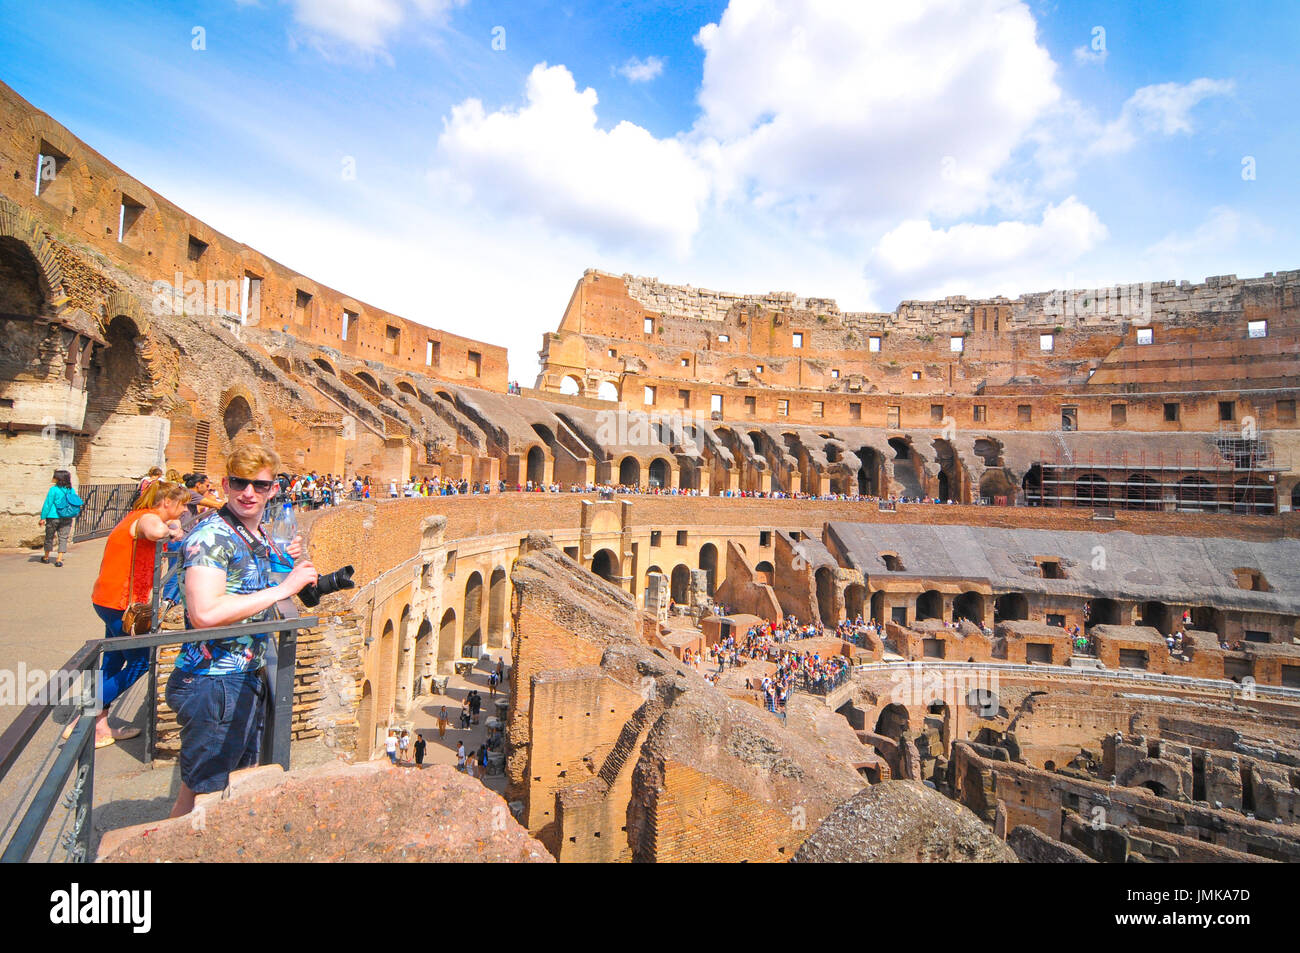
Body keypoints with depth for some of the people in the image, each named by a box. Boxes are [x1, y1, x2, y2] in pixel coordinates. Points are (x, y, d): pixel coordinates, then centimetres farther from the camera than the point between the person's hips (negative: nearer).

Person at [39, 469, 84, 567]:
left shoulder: (54, 490, -11)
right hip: (67, 518, 2)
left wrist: (43, 517, -3)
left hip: (53, 517, -2)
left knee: (49, 537, 15)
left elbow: (47, 504, -9)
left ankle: (46, 557, 30)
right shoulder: (72, 490, 0)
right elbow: (75, 503, 7)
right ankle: (59, 559, 0)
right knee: (63, 538, 5)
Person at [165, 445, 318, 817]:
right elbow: (204, 613, -31)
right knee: (200, 795, 6)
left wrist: (289, 563, 7)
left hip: (249, 680, 9)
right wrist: (283, 588, -25)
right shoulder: (211, 535, -17)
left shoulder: (262, 539, 9)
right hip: (213, 683, -9)